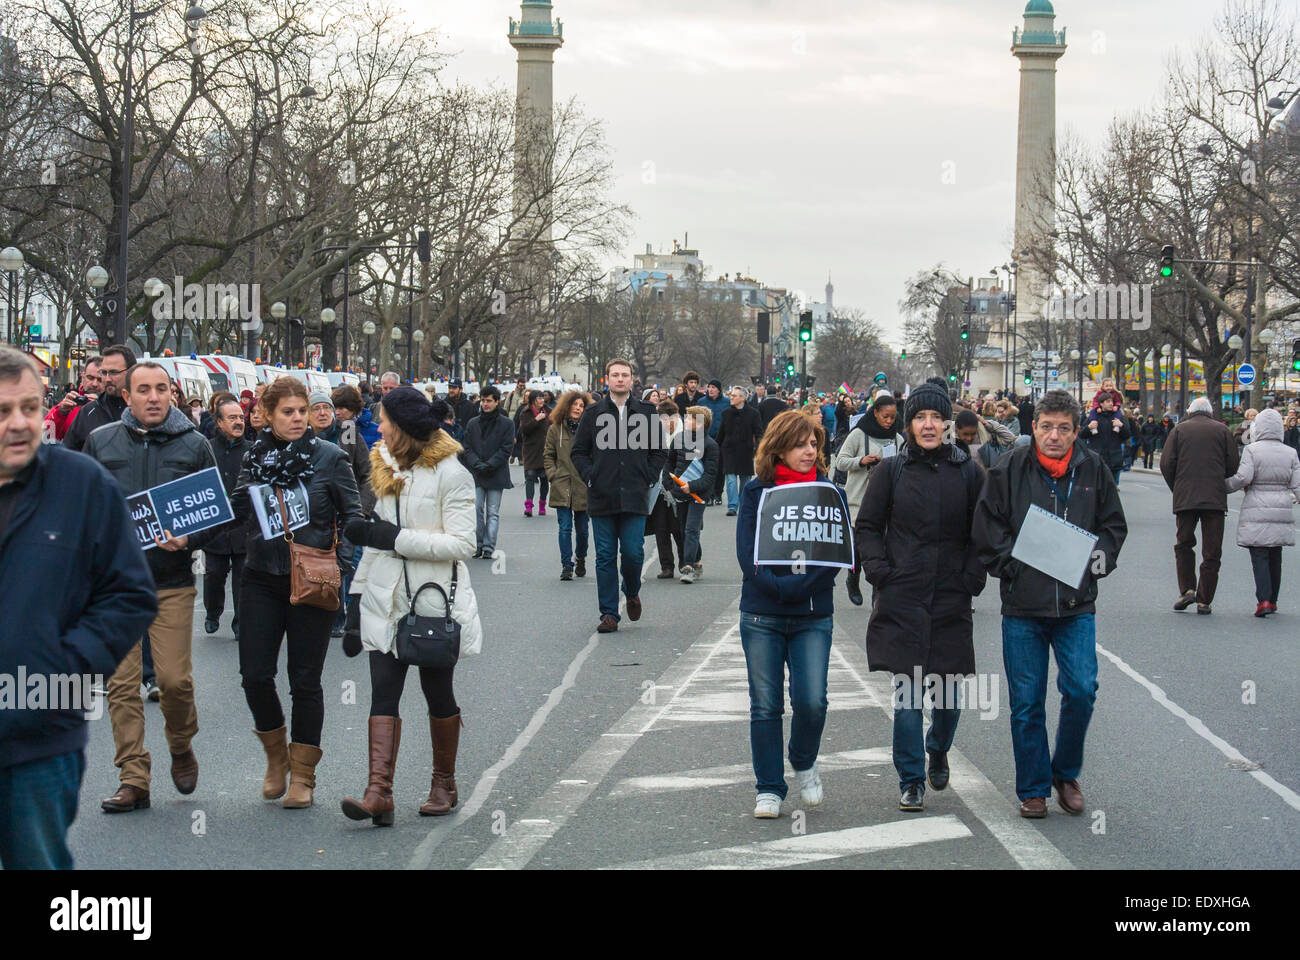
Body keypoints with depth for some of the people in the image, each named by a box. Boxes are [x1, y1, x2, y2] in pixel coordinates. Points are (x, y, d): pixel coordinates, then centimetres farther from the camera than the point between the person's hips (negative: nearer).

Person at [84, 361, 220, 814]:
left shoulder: (194, 445, 4)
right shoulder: (100, 442, 7)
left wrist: (188, 540, -12)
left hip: (171, 581, -1)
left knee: (175, 679, -5)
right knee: (122, 683, -1)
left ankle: (181, 746, 24)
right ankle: (133, 779, 6)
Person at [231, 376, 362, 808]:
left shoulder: (330, 457, -4)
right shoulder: (255, 457, 5)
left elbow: (352, 515, 0)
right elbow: (236, 512, 9)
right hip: (261, 579, 3)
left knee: (305, 680, 3)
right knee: (255, 675, -1)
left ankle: (302, 775, 16)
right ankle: (277, 756, 24)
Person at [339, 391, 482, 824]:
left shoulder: (450, 474, -9)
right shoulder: (387, 470, 13)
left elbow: (462, 543, -17)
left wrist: (396, 538, -19)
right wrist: (358, 594, 16)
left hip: (435, 599, -5)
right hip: (388, 599, 5)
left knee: (438, 693, 7)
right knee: (383, 693, -7)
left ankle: (444, 783, 24)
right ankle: (379, 792, -14)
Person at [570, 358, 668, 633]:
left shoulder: (647, 413, 7)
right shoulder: (593, 413, 6)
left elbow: (660, 451, 12)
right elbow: (578, 451, 11)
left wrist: (648, 477, 1)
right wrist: (590, 477, -2)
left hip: (635, 497, 0)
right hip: (602, 497, 0)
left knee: (633, 553, -5)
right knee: (605, 557, 2)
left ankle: (632, 592, 26)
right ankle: (609, 613, 8)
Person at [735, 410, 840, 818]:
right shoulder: (757, 491, 2)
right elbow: (747, 551, -5)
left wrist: (800, 586, -16)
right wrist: (778, 587, -18)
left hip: (813, 616, 0)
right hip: (762, 616, 0)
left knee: (811, 700, -10)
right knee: (765, 705, 3)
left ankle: (804, 764, 19)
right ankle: (769, 788, 15)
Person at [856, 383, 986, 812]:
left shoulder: (968, 472, 5)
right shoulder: (891, 471, 3)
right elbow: (866, 528, 8)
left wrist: (972, 578, -1)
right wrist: (879, 571, -4)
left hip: (952, 599, 1)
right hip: (902, 598, -1)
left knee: (950, 688, 6)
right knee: (908, 689, -4)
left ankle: (938, 753, 36)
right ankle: (911, 781, 5)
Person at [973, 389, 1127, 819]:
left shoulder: (1093, 470, 4)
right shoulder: (1010, 469, -2)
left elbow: (1113, 525, 14)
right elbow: (987, 528, 2)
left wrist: (1098, 557, -2)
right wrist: (1012, 565, -9)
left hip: (1076, 605, 1)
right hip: (1023, 605, -1)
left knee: (1081, 690, -7)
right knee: (1027, 702, 4)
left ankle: (1066, 772, 17)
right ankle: (1033, 788, 18)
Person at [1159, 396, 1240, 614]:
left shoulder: (1179, 430, 7)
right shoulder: (1223, 431, 7)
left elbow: (1166, 464, 0)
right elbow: (1233, 465, 3)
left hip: (1185, 498, 0)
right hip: (1215, 498, 0)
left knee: (1184, 544, 16)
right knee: (1212, 551, 4)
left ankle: (1187, 589, 3)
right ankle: (1204, 600, 4)